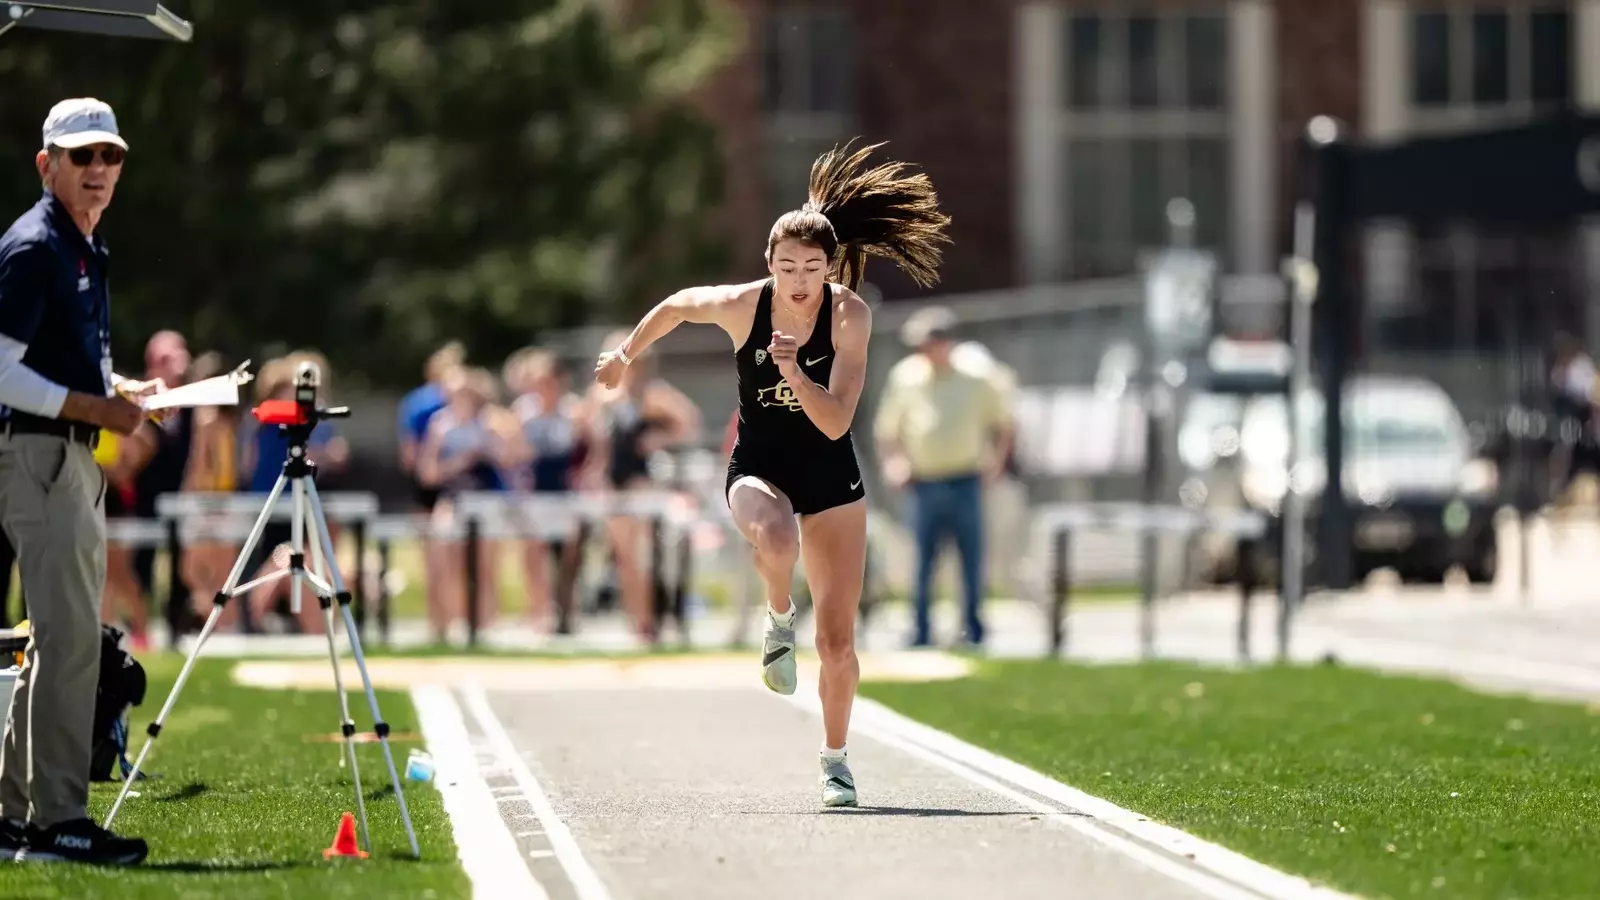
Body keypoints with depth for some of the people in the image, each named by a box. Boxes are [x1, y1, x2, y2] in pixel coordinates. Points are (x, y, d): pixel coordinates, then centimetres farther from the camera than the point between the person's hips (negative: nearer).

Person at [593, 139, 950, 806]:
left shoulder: (850, 315, -17)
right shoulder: (741, 306, -16)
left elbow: (835, 423, -24)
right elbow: (677, 306, 7)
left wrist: (796, 374, -38)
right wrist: (627, 353, 20)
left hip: (831, 479, 0)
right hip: (758, 469, 0)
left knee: (837, 640, -1)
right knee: (776, 538, -39)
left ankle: (835, 757, 23)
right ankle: (778, 619, -6)